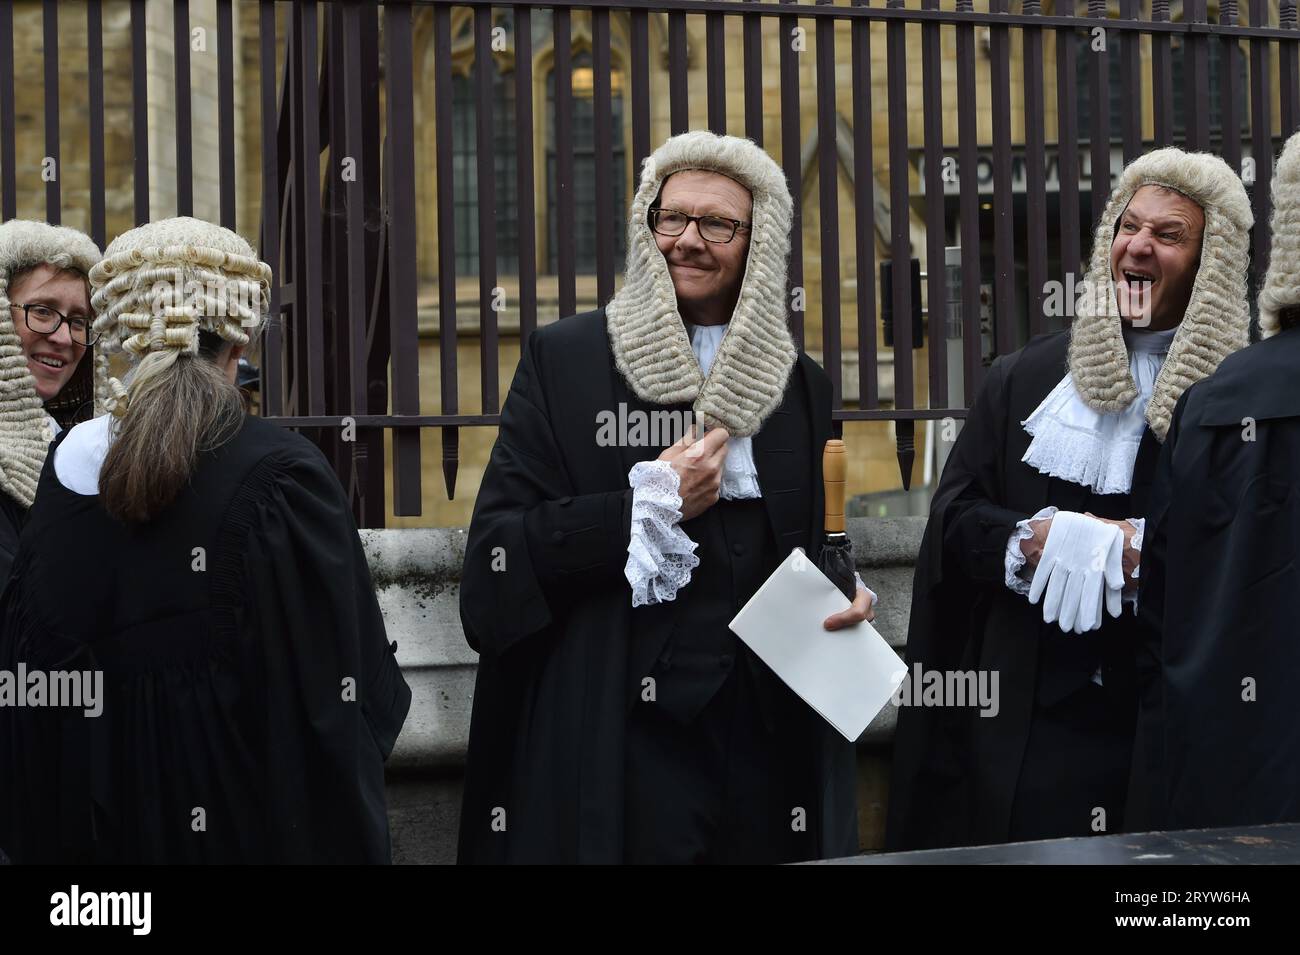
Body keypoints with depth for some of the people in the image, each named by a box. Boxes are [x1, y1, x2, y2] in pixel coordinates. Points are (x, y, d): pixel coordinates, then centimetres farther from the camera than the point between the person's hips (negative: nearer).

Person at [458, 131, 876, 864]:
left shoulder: (801, 386, 10)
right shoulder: (564, 361, -1)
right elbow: (496, 555, -7)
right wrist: (650, 504, -15)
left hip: (771, 741, 3)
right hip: (613, 744, -3)